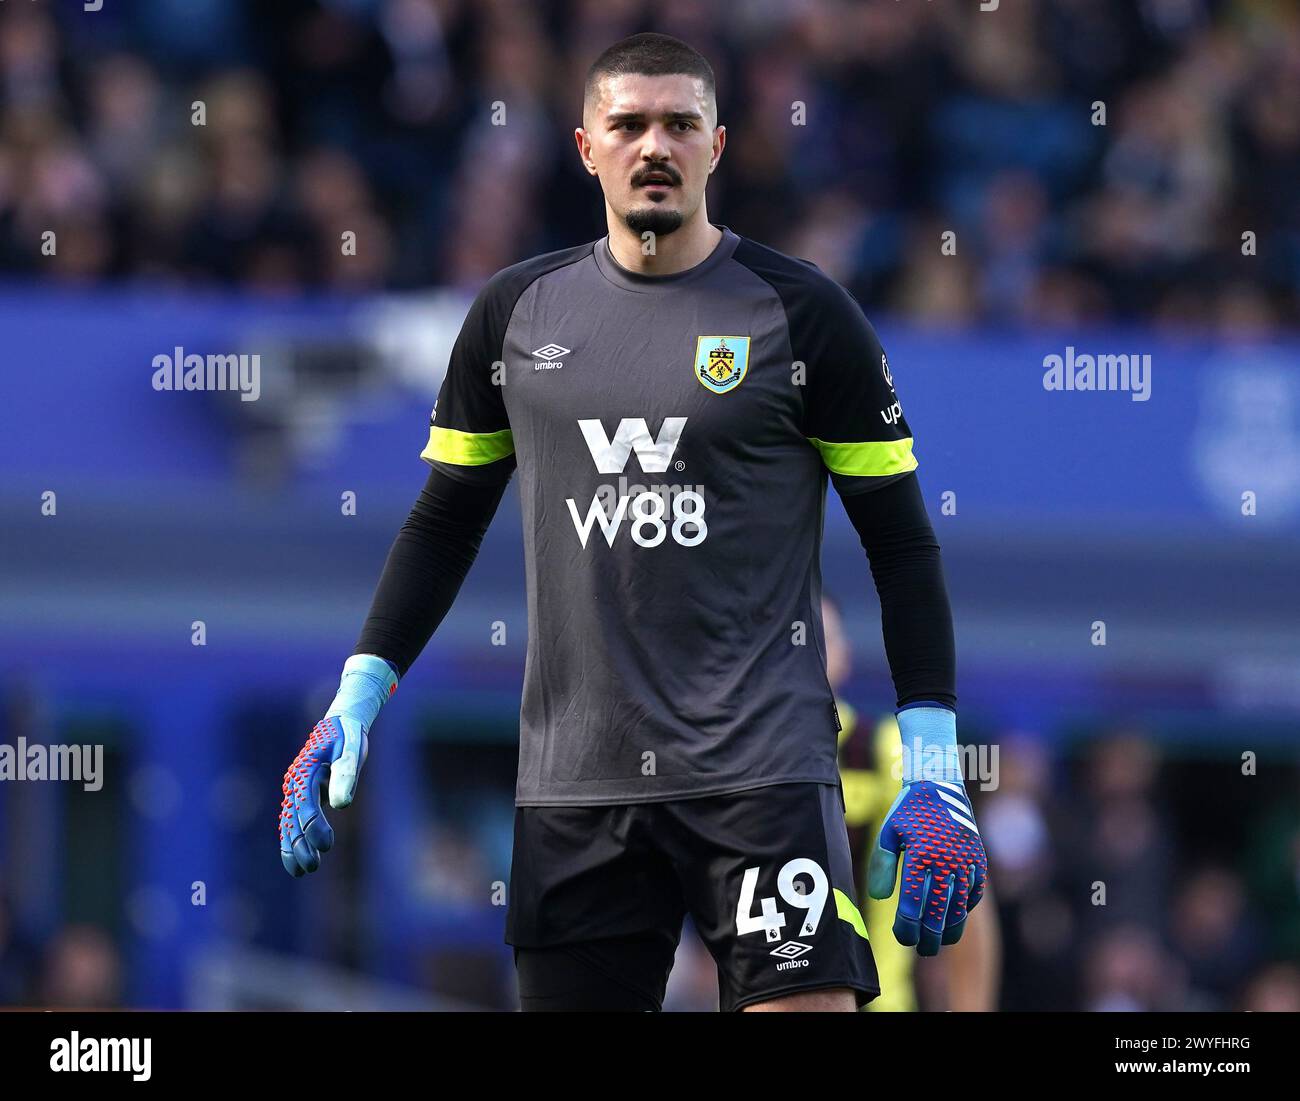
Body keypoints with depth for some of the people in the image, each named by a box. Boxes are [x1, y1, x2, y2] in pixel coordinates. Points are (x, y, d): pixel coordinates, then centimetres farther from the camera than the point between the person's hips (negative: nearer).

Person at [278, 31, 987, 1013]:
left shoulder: (800, 313, 0)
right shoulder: (518, 312, 10)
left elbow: (903, 543, 2)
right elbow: (446, 520, 20)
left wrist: (934, 764, -5)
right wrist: (358, 698, 10)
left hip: (764, 772, -3)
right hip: (572, 782, 3)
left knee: (805, 1004, -17)